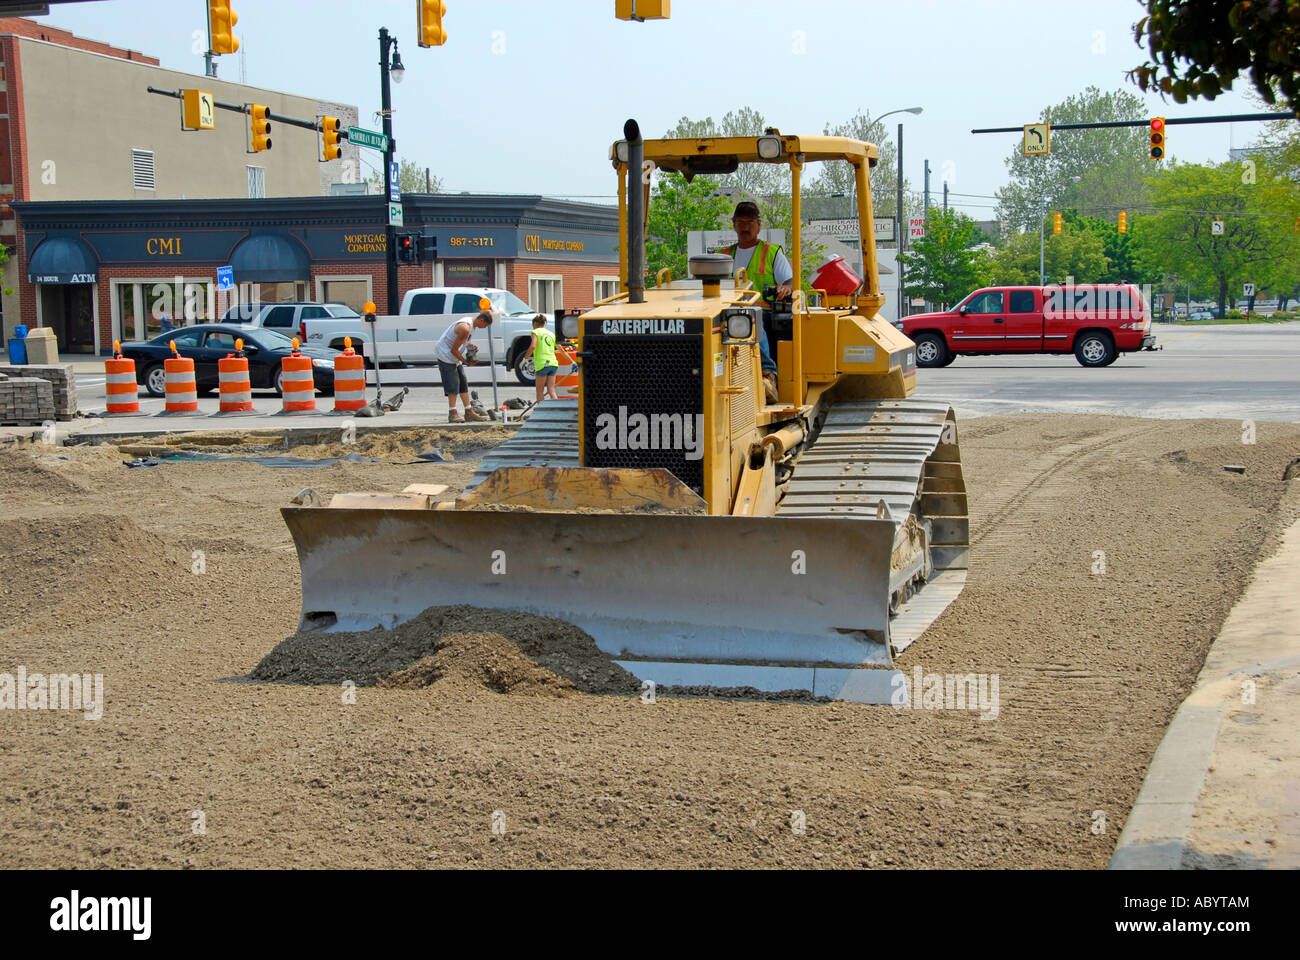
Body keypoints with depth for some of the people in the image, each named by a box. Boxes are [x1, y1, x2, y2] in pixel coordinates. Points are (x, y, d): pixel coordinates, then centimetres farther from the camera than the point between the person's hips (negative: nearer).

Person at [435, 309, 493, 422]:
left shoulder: (471, 325, 4)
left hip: (454, 356, 10)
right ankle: (452, 413, -12)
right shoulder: (465, 328, -26)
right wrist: (465, 361, -14)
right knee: (453, 384, -13)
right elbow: (454, 350, -23)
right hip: (445, 354, -10)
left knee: (463, 383, 8)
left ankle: (469, 412, 10)